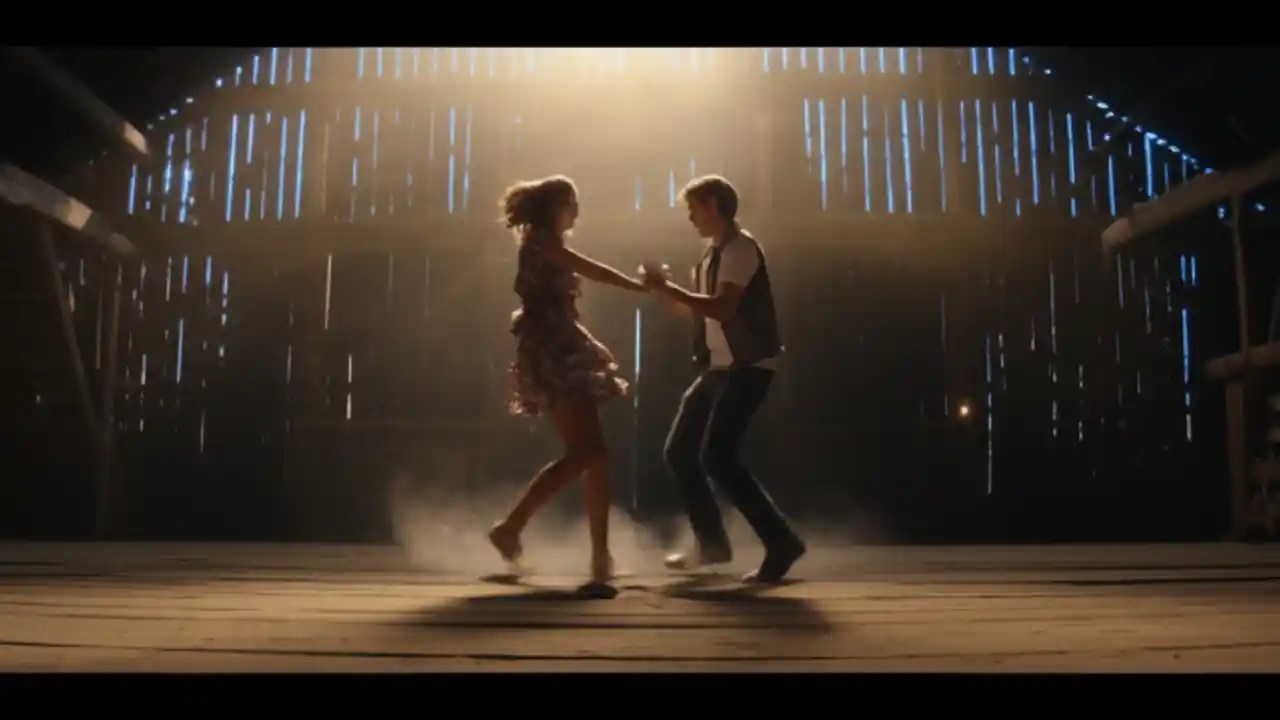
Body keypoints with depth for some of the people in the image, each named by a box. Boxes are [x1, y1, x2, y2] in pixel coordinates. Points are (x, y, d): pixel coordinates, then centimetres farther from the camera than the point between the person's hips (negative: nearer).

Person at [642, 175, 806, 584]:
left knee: (717, 457, -17)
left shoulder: (740, 248, -13)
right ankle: (710, 542, 22)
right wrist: (666, 291, 9)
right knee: (679, 451, 9)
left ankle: (782, 543, -7)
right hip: (719, 368, 10)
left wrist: (666, 287, -20)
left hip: (748, 367, -10)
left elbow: (722, 309, -26)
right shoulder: (715, 253, 16)